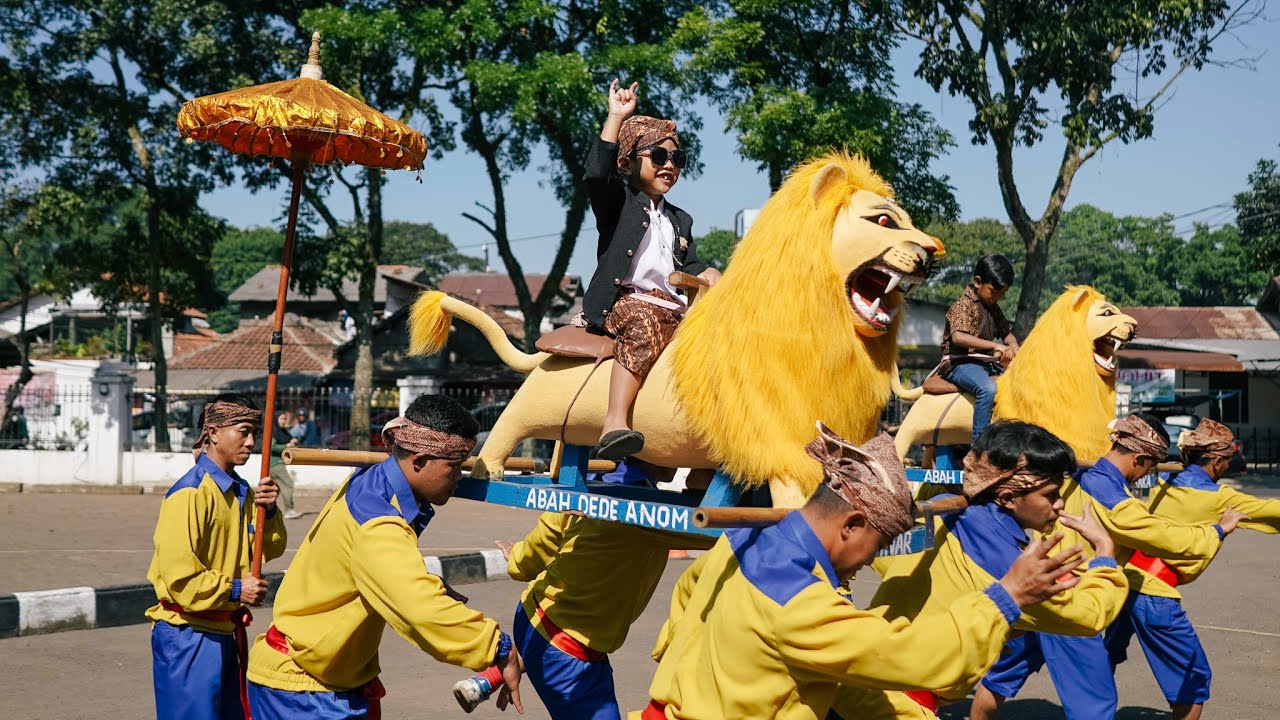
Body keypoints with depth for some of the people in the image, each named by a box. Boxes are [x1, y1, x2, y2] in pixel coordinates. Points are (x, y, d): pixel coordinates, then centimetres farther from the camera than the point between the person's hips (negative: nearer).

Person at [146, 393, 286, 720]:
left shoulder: (241, 492, 10)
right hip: (188, 636, -8)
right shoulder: (190, 493, -17)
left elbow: (269, 549, 12)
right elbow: (178, 574, -22)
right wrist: (234, 590, -14)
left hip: (226, 632, 9)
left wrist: (268, 511, -5)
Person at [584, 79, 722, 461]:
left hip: (672, 309, 7)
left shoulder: (680, 220, 31)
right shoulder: (618, 201, 13)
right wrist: (617, 117, -8)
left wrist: (717, 281, 4)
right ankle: (615, 422, -52)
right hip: (626, 302, -7)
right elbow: (596, 174, -8)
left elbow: (692, 266, 27)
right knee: (645, 324, -41)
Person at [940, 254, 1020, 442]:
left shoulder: (994, 308, 16)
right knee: (988, 388, -36)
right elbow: (958, 337, -28)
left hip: (988, 362, 9)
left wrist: (1013, 347, -3)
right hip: (961, 363, -9)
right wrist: (995, 346, -32)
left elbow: (1006, 331, 23)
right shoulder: (964, 305, -11)